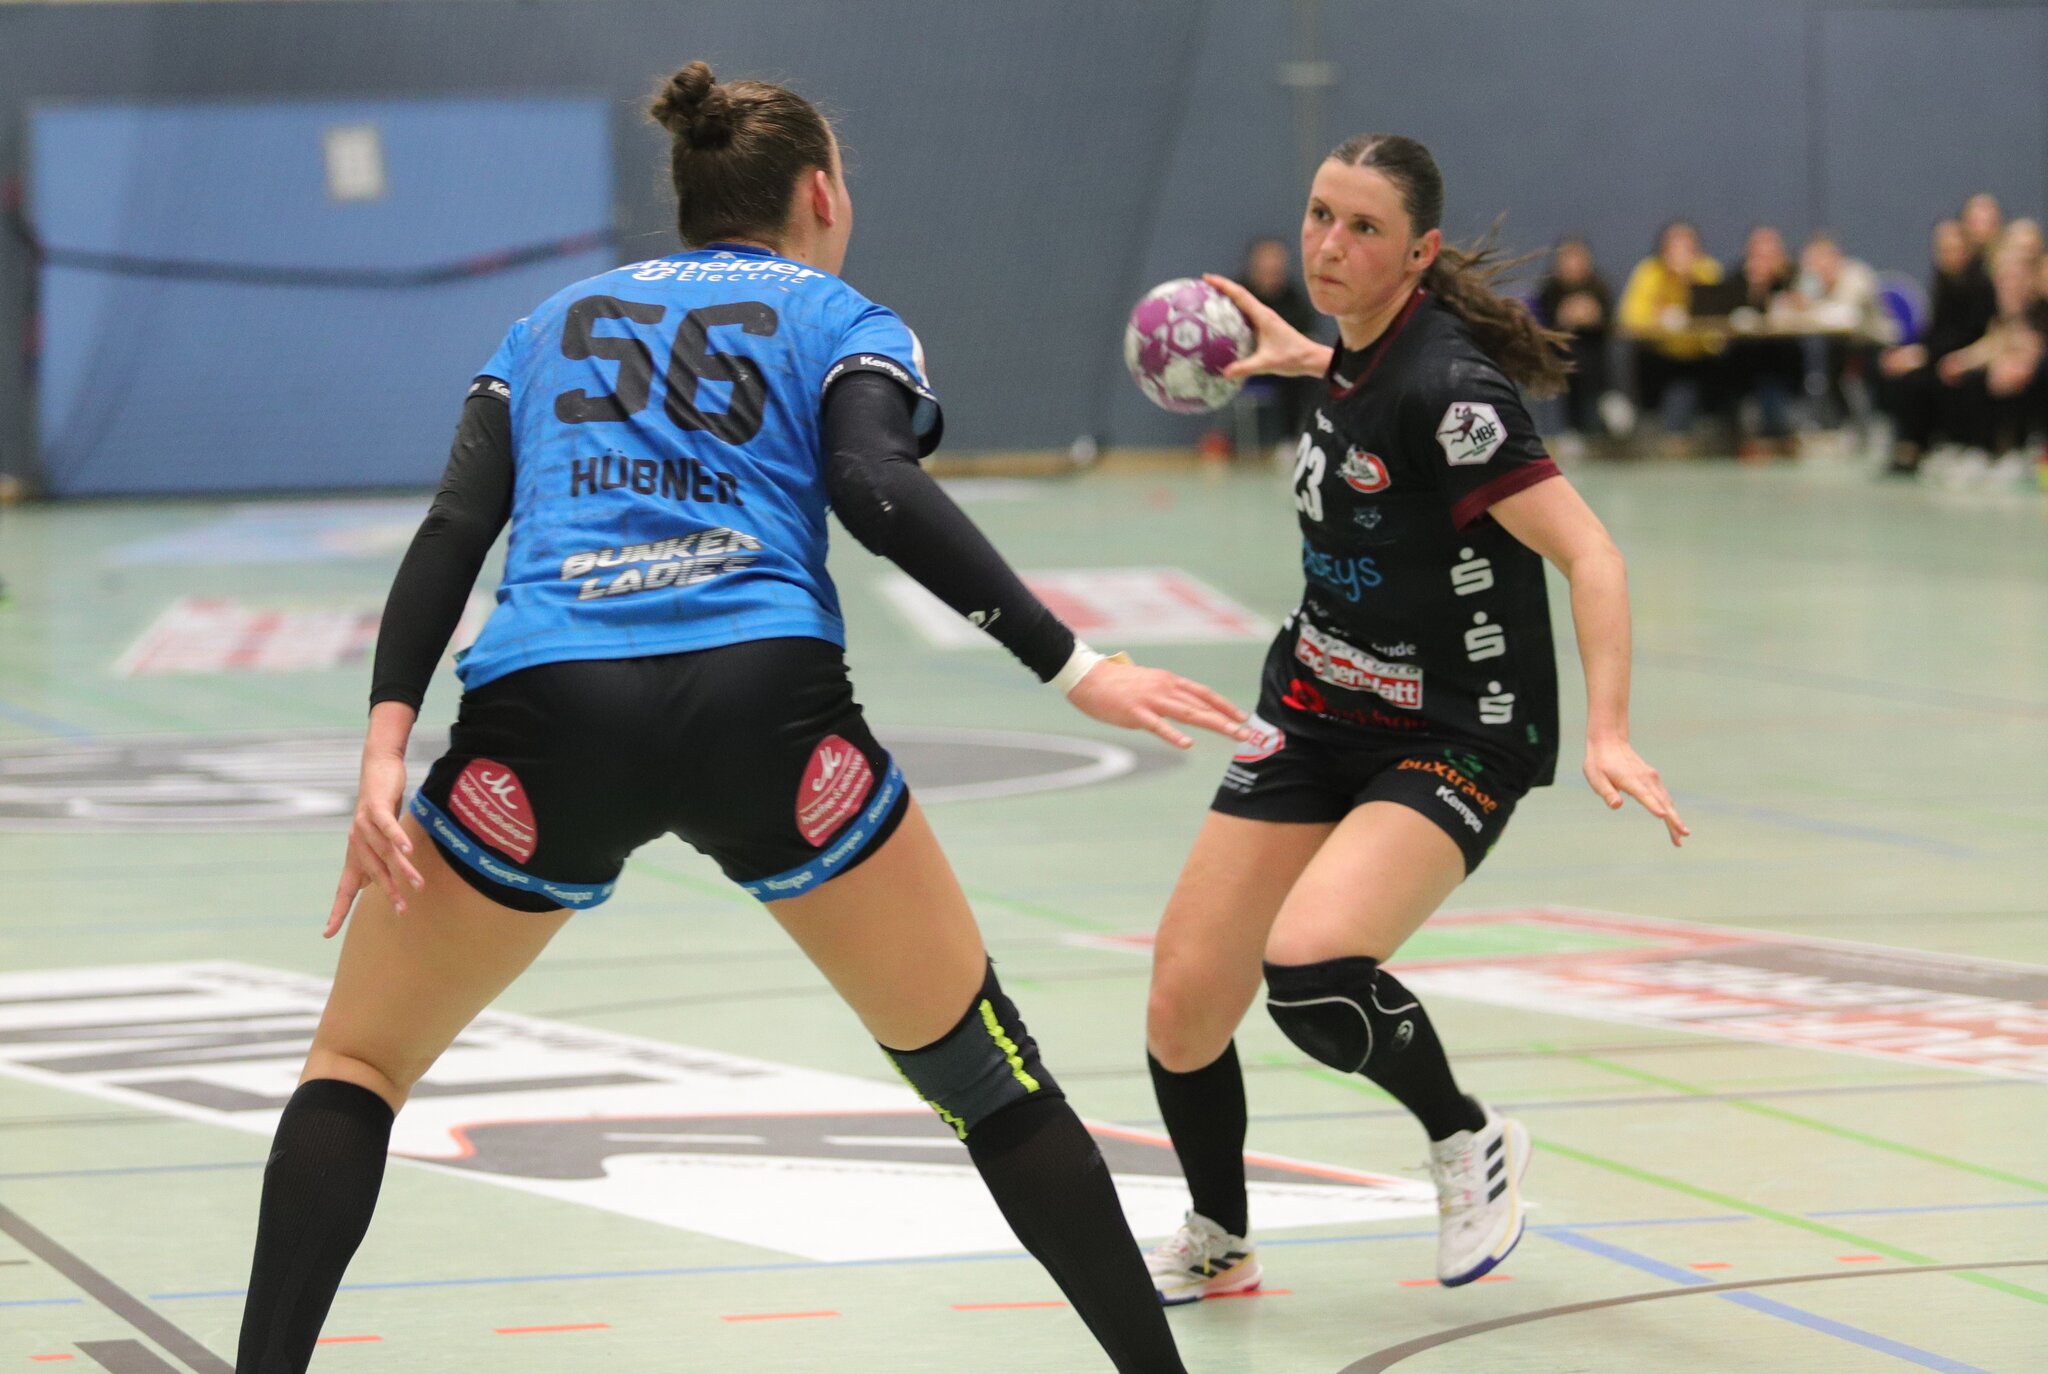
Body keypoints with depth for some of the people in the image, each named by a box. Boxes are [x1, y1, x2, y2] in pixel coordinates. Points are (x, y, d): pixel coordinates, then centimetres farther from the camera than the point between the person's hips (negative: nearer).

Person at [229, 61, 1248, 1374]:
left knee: (356, 1063, 19)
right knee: (982, 1069, 13)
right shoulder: (838, 319, 18)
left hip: (546, 720, 2)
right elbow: (877, 490, -4)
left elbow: (454, 531, 11)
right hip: (766, 711, -2)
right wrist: (1073, 664, -7)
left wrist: (386, 749, 2)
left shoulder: (550, 327, 27)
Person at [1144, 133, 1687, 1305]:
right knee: (1184, 1012, 0)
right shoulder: (1366, 351, -1)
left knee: (1309, 969, -32)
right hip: (1318, 715, 7)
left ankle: (1469, 1142, -3)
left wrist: (1609, 733, -40)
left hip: (1451, 745, -7)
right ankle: (1219, 1243, 27)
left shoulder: (1444, 386, -24)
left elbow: (1591, 555, -29)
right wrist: (1303, 358, 40)